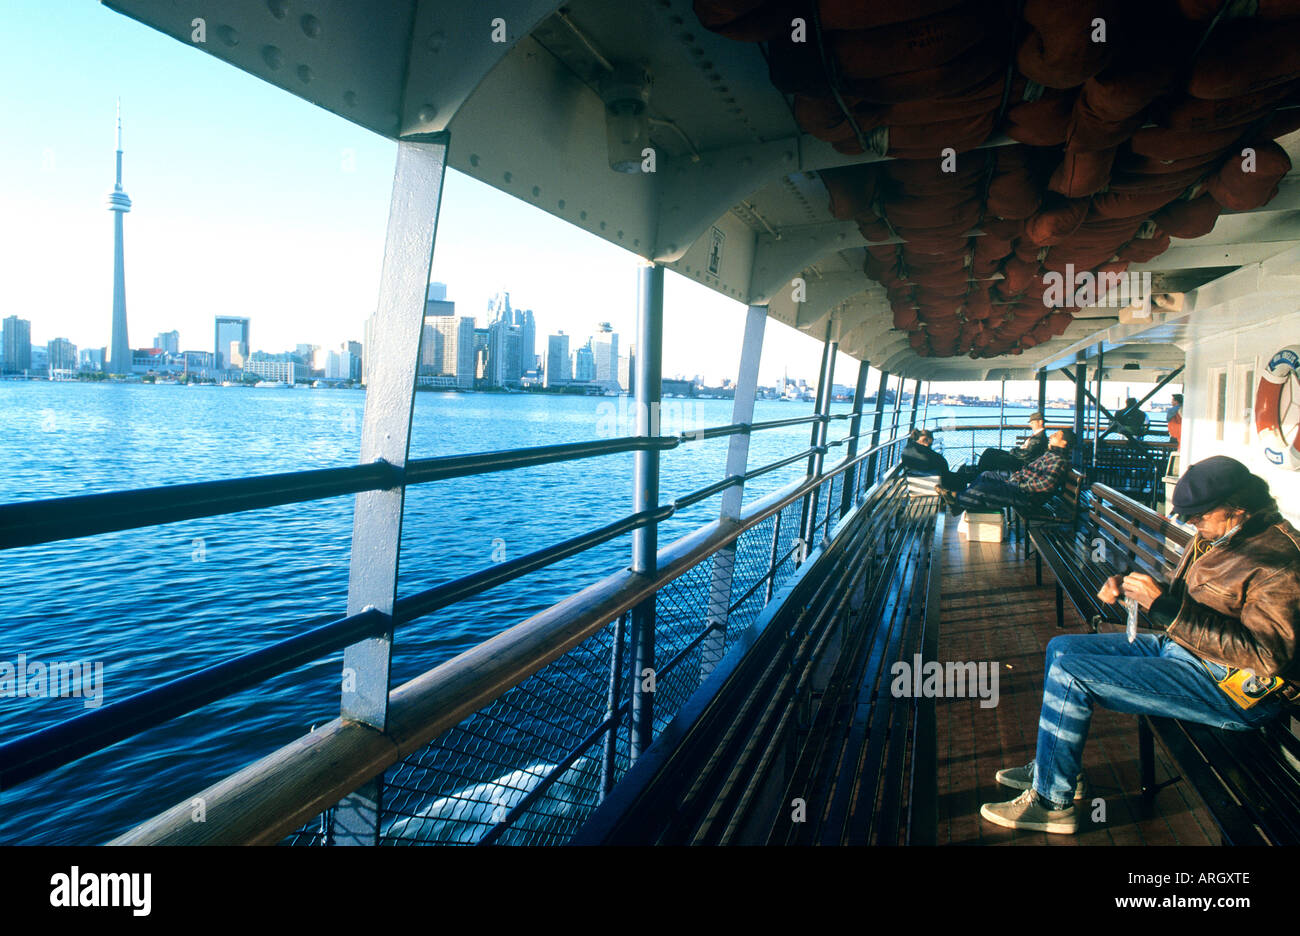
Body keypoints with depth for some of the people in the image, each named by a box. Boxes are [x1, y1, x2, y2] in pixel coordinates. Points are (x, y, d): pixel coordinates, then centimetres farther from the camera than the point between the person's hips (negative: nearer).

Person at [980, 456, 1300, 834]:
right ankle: (1057, 767, 20)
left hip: (1233, 687, -10)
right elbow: (1182, 598, 18)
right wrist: (1128, 587, -3)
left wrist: (1164, 607, -30)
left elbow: (1265, 653, -29)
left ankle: (1051, 802, -4)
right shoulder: (1216, 536, 7)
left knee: (1069, 674, -20)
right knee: (1061, 648, 9)